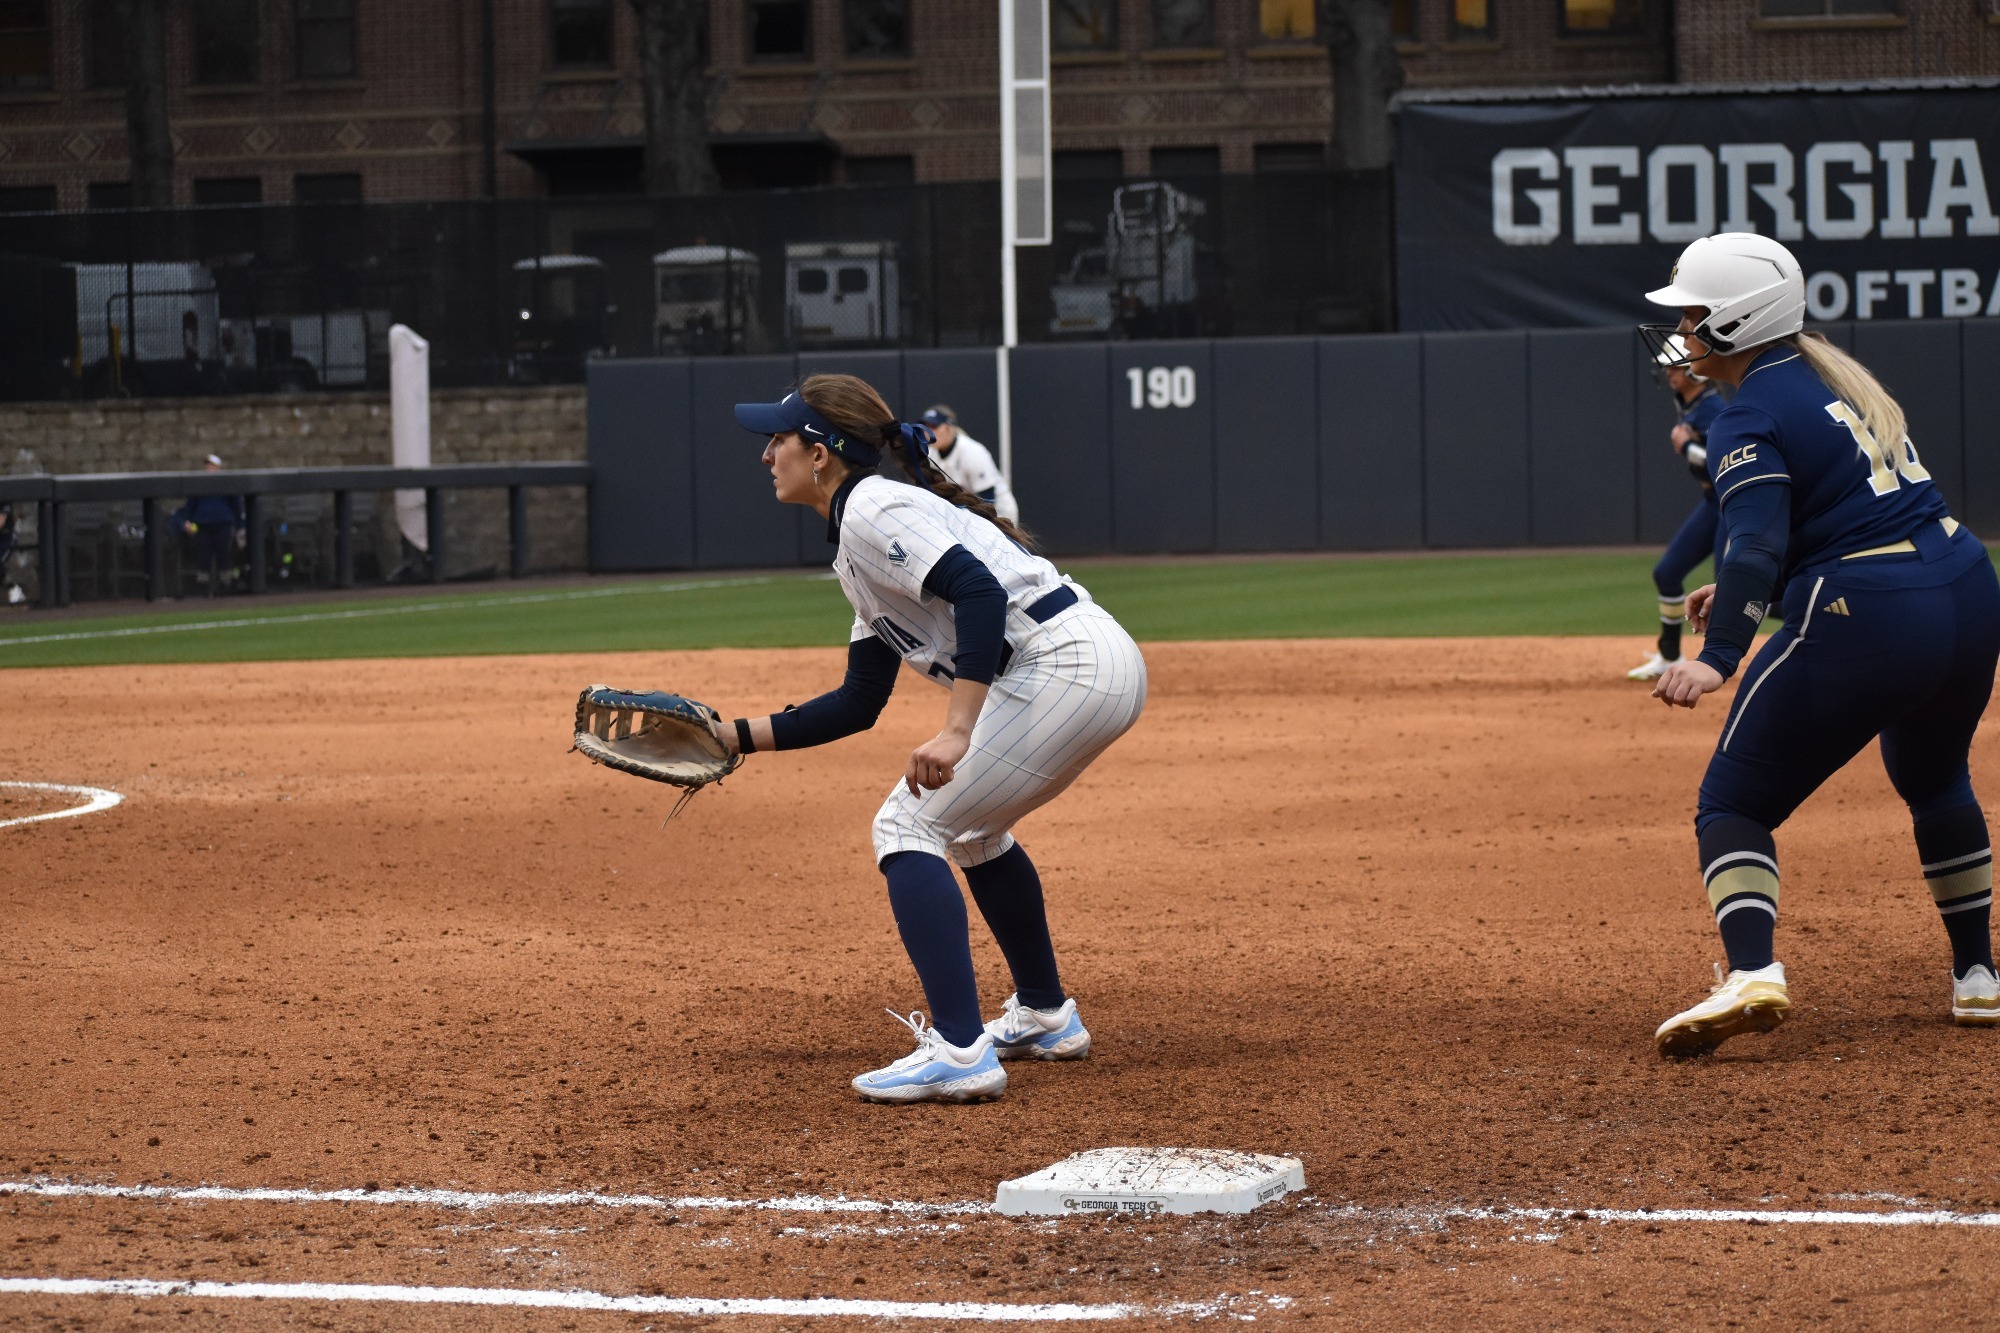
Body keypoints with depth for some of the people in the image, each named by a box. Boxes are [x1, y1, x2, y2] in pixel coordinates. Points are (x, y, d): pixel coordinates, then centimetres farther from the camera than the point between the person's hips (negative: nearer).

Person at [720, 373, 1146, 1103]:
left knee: (908, 826, -7)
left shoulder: (871, 510, -9)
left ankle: (959, 1054, -15)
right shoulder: (857, 550, 22)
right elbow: (858, 705, 25)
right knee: (970, 824, 28)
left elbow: (979, 592, -24)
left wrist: (957, 731, -29)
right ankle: (1045, 1017, 38)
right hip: (1106, 668, 10)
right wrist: (739, 736, 23)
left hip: (1063, 668, -10)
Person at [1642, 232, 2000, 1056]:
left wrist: (1718, 659, -37)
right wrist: (1744, 588, 29)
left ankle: (1751, 973, -24)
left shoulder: (1748, 420, -9)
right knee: (1932, 778, 33)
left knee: (1733, 804, 0)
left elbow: (1757, 547, -25)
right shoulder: (1834, 376, 17)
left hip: (1863, 618, -8)